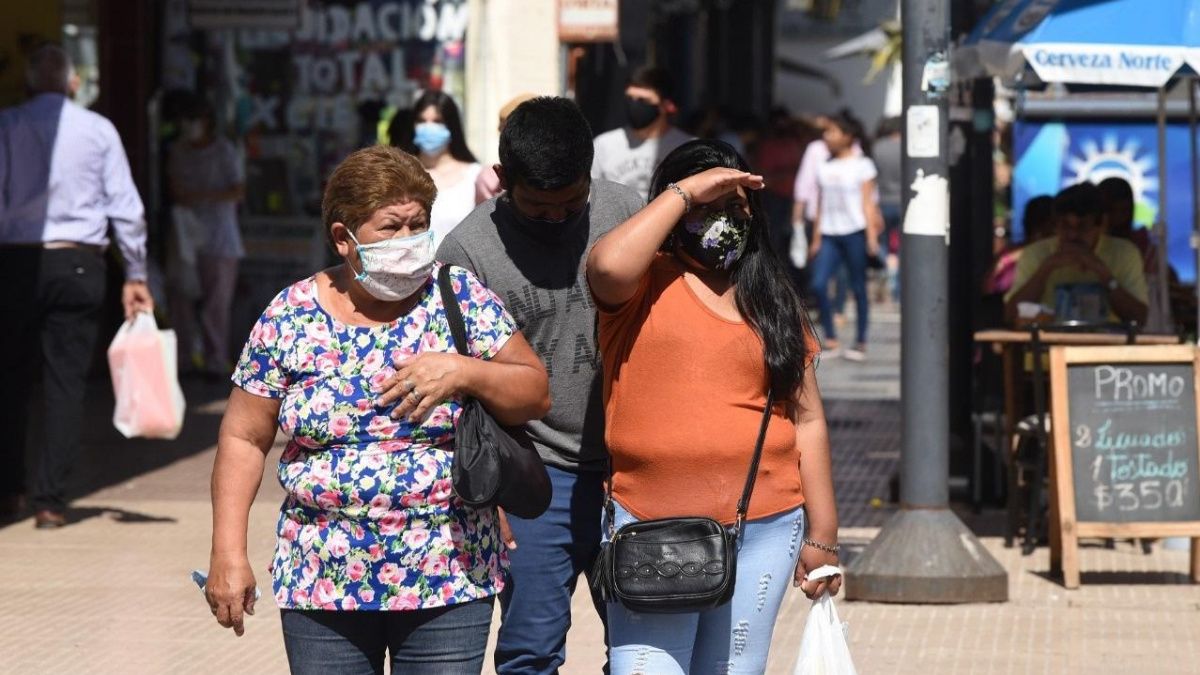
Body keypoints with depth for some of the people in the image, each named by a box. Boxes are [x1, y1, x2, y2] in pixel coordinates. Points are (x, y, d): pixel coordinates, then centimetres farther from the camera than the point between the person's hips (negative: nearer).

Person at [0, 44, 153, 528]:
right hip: (78, 263, 0)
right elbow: (127, 208, 1)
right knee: (67, 383, 3)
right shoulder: (99, 130, 2)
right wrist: (135, 276, 8)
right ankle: (50, 501, -2)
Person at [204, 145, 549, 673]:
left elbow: (535, 394, 1)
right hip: (322, 585, 0)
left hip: (449, 585, 0)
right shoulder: (290, 316, 0)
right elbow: (244, 437, 4)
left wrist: (464, 373, -17)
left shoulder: (462, 298, 0)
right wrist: (229, 554, -2)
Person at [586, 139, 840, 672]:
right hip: (650, 528, -3)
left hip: (762, 529, 3)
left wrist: (821, 536, 10)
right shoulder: (646, 281, 3)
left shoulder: (771, 300, 13)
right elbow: (608, 267, -23)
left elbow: (807, 419, 13)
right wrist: (682, 192, -11)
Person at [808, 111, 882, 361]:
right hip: (829, 233, 4)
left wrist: (872, 236, -10)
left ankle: (860, 343, 8)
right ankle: (830, 338, -5)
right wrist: (816, 239, 12)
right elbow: (820, 206, 15)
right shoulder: (824, 168, 13)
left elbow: (867, 203, -2)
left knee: (858, 287, 1)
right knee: (818, 283, -12)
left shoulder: (862, 165, 1)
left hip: (854, 231, -4)